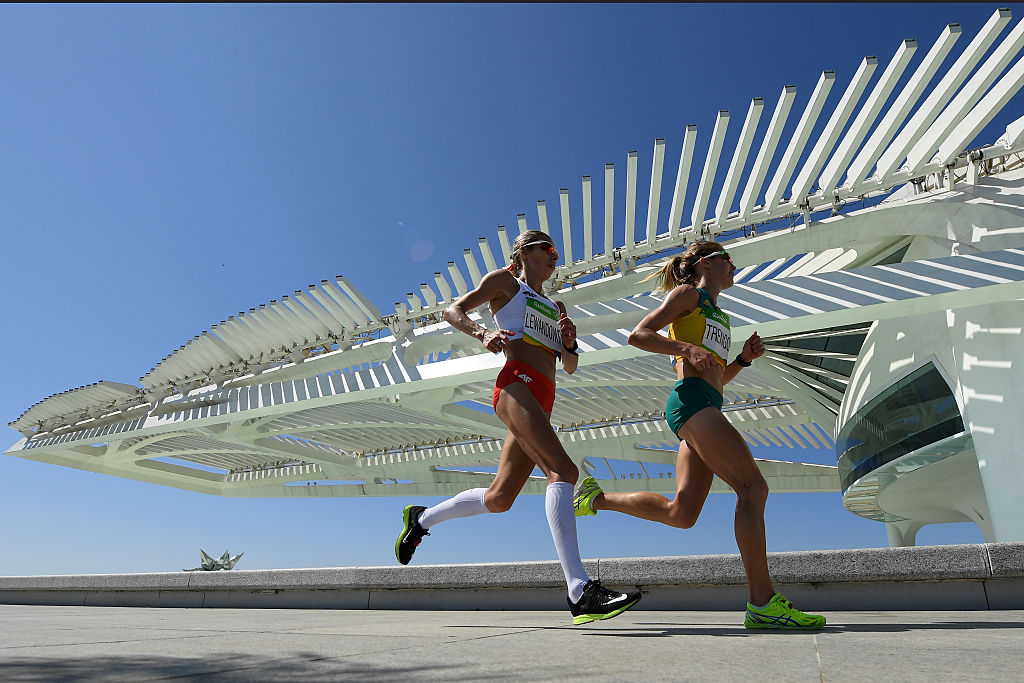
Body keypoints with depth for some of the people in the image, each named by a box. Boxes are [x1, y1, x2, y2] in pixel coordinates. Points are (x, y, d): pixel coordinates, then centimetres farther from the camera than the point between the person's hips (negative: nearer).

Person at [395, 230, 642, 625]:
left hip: (542, 401, 8)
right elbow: (453, 311, 5)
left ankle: (421, 519, 27)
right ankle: (580, 591, -28)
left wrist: (570, 343, 7)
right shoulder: (505, 282, 14)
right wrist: (483, 334, -15)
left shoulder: (555, 306, 32)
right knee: (562, 470, -24)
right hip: (517, 383, -8)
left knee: (499, 498, 6)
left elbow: (569, 368, 30)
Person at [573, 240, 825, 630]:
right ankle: (763, 604, -16)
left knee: (682, 513, 1)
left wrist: (744, 358, 17)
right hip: (691, 400, -9)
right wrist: (686, 349, -14)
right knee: (753, 487, -17)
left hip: (707, 407, 9)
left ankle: (596, 499, 15)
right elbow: (638, 335, -2)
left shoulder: (719, 315, 33)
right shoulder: (688, 293, 9)